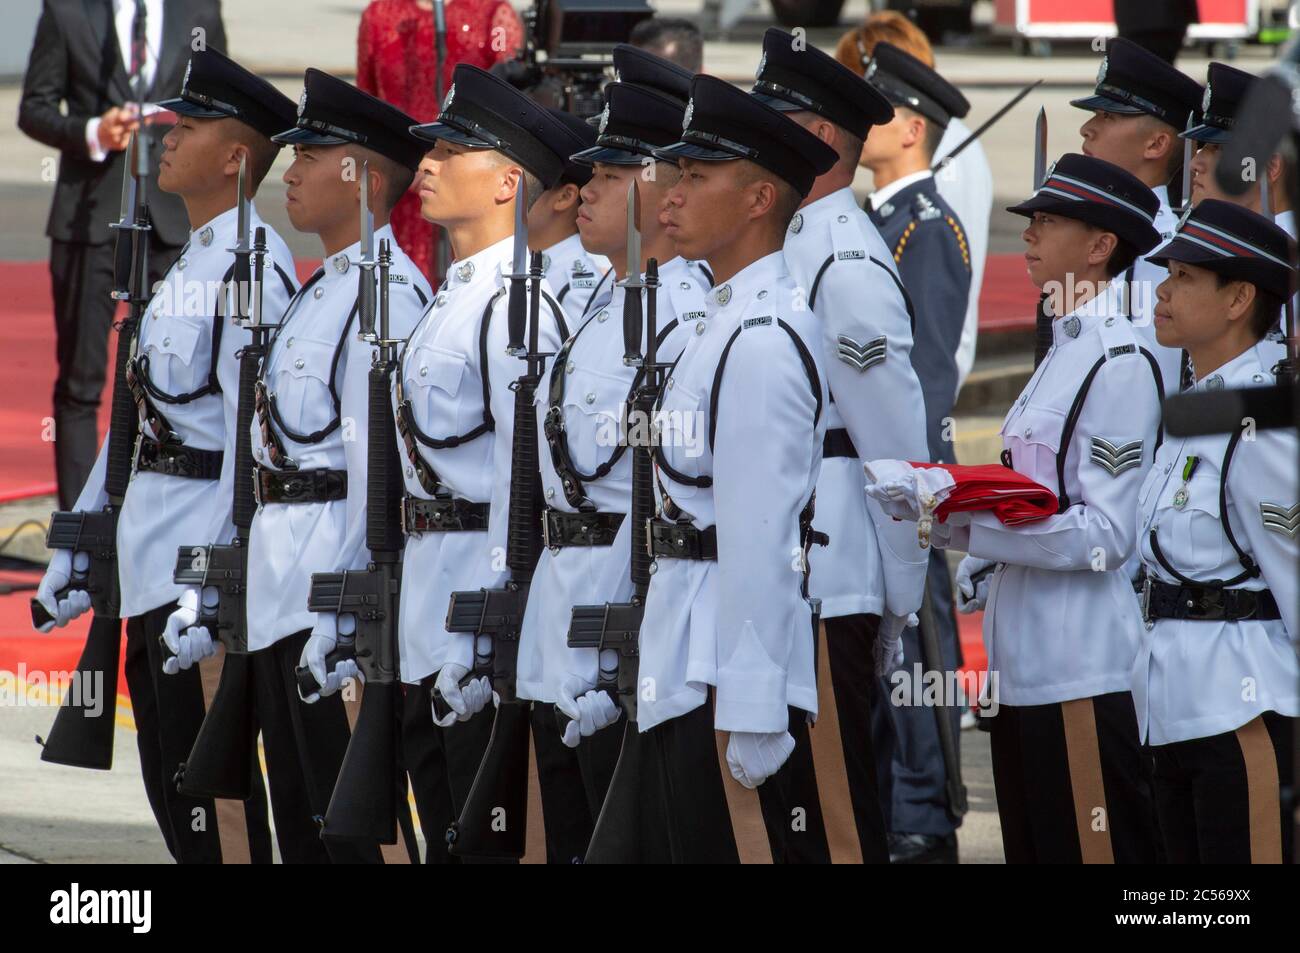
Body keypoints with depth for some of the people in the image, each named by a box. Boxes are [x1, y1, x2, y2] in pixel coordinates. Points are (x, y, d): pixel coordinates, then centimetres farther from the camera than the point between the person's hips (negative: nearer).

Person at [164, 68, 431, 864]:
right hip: (278, 588, 10)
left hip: (335, 568, -10)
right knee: (298, 820, 12)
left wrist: (341, 610, -22)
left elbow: (378, 454, -19)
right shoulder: (319, 293, 17)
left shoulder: (387, 293, -13)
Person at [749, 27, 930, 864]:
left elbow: (897, 442, -13)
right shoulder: (782, 246, 16)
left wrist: (899, 602, -10)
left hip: (828, 579, -9)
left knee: (836, 815, -6)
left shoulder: (849, 261, -12)